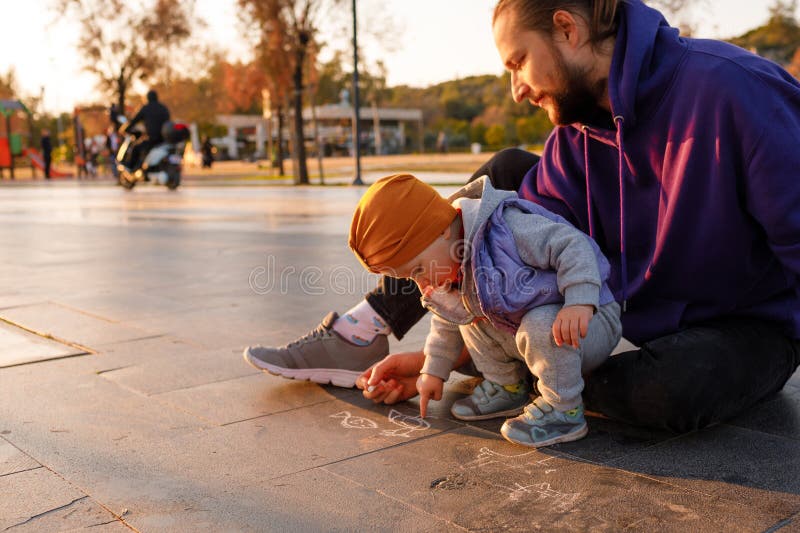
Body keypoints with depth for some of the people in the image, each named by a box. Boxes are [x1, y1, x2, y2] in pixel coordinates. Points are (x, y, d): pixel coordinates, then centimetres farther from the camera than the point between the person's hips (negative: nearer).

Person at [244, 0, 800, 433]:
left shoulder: (733, 88, -26)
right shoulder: (575, 139, -6)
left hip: (747, 326, -5)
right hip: (629, 310, 5)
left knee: (672, 390, -41)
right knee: (508, 173, -3)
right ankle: (367, 331, -5)